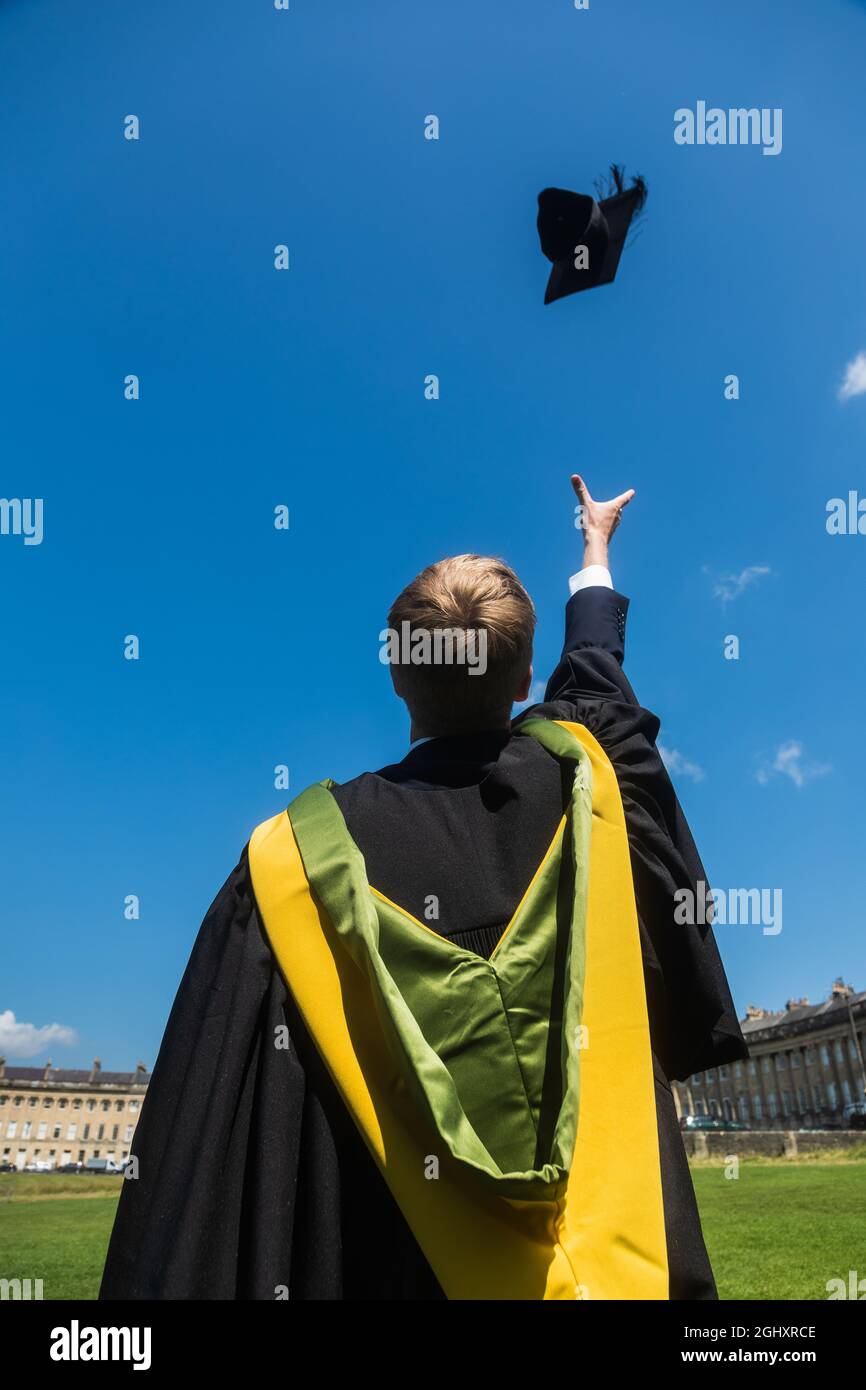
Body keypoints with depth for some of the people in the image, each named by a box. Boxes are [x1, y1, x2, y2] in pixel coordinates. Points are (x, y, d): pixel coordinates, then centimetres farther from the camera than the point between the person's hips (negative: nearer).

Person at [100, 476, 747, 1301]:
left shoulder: (299, 855, -21)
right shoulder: (581, 779, -13)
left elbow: (207, 1123, -18)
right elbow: (594, 663, 10)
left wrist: (170, 1280, -4)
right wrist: (595, 550, 29)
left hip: (389, 1256, -1)